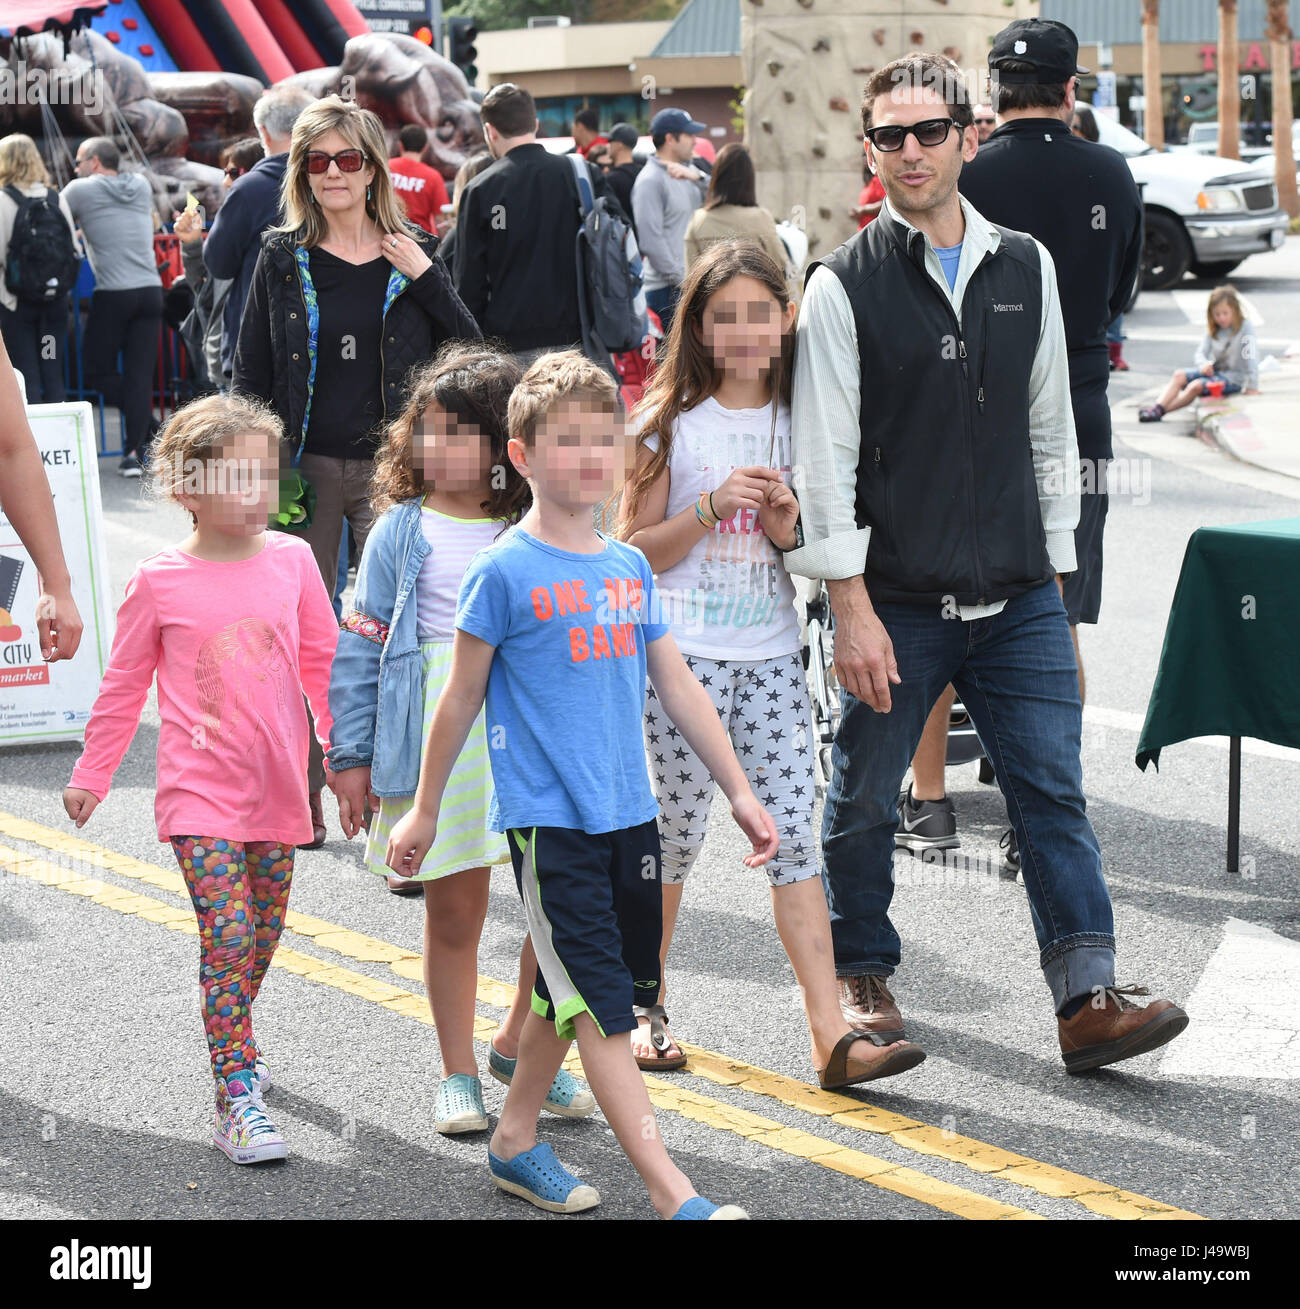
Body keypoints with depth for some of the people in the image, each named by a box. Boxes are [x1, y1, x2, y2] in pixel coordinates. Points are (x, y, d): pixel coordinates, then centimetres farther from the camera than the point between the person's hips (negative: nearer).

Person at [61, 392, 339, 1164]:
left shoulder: (292, 559, 2)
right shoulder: (159, 583, -5)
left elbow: (323, 661, 13)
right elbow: (124, 686, 6)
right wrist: (92, 775, 10)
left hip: (276, 783, 4)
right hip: (200, 789, -4)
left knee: (265, 933, 14)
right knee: (228, 935, -13)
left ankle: (234, 1039, 41)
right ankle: (238, 1098, -9)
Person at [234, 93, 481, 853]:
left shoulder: (414, 255, 5)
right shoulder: (284, 260, 5)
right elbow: (252, 376, 8)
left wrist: (425, 278, -10)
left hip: (391, 470, -1)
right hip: (306, 469, 1)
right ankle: (302, 802, 17)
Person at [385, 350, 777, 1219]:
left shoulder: (631, 568, 9)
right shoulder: (505, 573, -8)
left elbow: (677, 685, 15)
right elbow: (461, 699, -1)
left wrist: (739, 791, 14)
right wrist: (425, 811, 5)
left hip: (627, 813, 7)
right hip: (548, 819, -6)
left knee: (573, 993, 15)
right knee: (598, 1003, -8)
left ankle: (516, 1138, 32)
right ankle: (673, 1194, -11)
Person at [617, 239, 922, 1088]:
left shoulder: (798, 421, 8)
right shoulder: (672, 423, -2)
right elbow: (634, 550, -3)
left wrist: (790, 530, -6)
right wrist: (712, 507, -16)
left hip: (772, 653, 3)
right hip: (683, 652, -3)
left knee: (793, 833, -3)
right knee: (676, 834, 3)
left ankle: (832, 1034, -8)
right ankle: (644, 1009, 23)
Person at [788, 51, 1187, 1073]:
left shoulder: (1026, 268, 8)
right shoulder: (844, 287, -4)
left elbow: (1050, 429, 14)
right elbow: (824, 457, -6)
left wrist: (1054, 571, 11)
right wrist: (852, 606, -12)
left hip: (1019, 601, 3)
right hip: (896, 601, -3)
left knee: (1054, 794, -2)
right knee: (864, 799, 9)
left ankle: (1089, 998, -1)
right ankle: (863, 977, 27)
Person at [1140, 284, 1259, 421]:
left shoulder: (1245, 327, -12)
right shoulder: (1213, 329, 8)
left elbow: (1251, 358, -19)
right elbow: (1201, 352, 0)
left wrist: (1252, 389, -26)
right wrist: (1204, 364, -25)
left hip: (1233, 378, -7)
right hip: (1213, 371, 7)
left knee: (1196, 386, -27)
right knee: (1179, 375, -15)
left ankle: (1159, 412, -30)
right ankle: (1158, 406, -30)